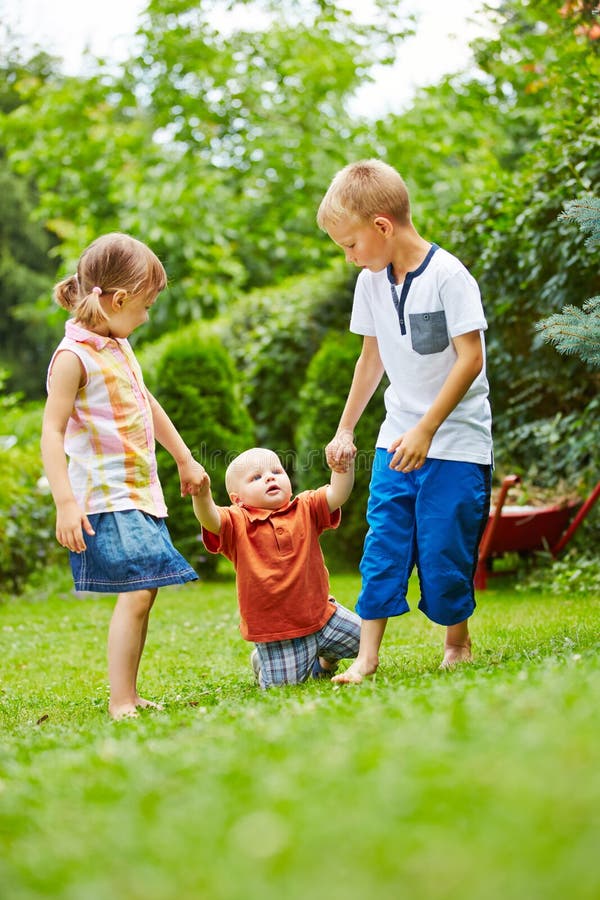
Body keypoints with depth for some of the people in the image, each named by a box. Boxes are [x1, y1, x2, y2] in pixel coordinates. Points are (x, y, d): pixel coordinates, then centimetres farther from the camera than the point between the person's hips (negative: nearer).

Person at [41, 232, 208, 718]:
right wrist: (65, 502, -24)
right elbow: (53, 431, -17)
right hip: (106, 501, -9)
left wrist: (185, 460, 35)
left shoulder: (119, 346, 16)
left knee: (142, 593, 7)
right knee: (137, 593, -16)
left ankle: (129, 697, 13)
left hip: (141, 493, 9)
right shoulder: (73, 355, -12)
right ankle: (121, 704, -12)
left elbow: (148, 405, 30)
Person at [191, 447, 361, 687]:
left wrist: (344, 465, -32)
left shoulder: (306, 509, 2)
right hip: (274, 630, -3)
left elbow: (337, 494, -11)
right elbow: (210, 519, -28)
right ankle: (262, 662, 34)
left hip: (320, 614, 4)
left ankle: (325, 660, 39)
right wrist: (201, 494, -50)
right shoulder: (237, 522, -9)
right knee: (282, 685, -1)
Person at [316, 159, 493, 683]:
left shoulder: (448, 276, -15)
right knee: (383, 544, 0)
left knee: (444, 548, -1)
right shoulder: (371, 282, 5)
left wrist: (425, 430, -20)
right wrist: (345, 429, 19)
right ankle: (368, 655, 5)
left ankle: (457, 642, 21)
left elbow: (470, 359, -17)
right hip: (398, 437, 6)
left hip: (456, 439, -5)